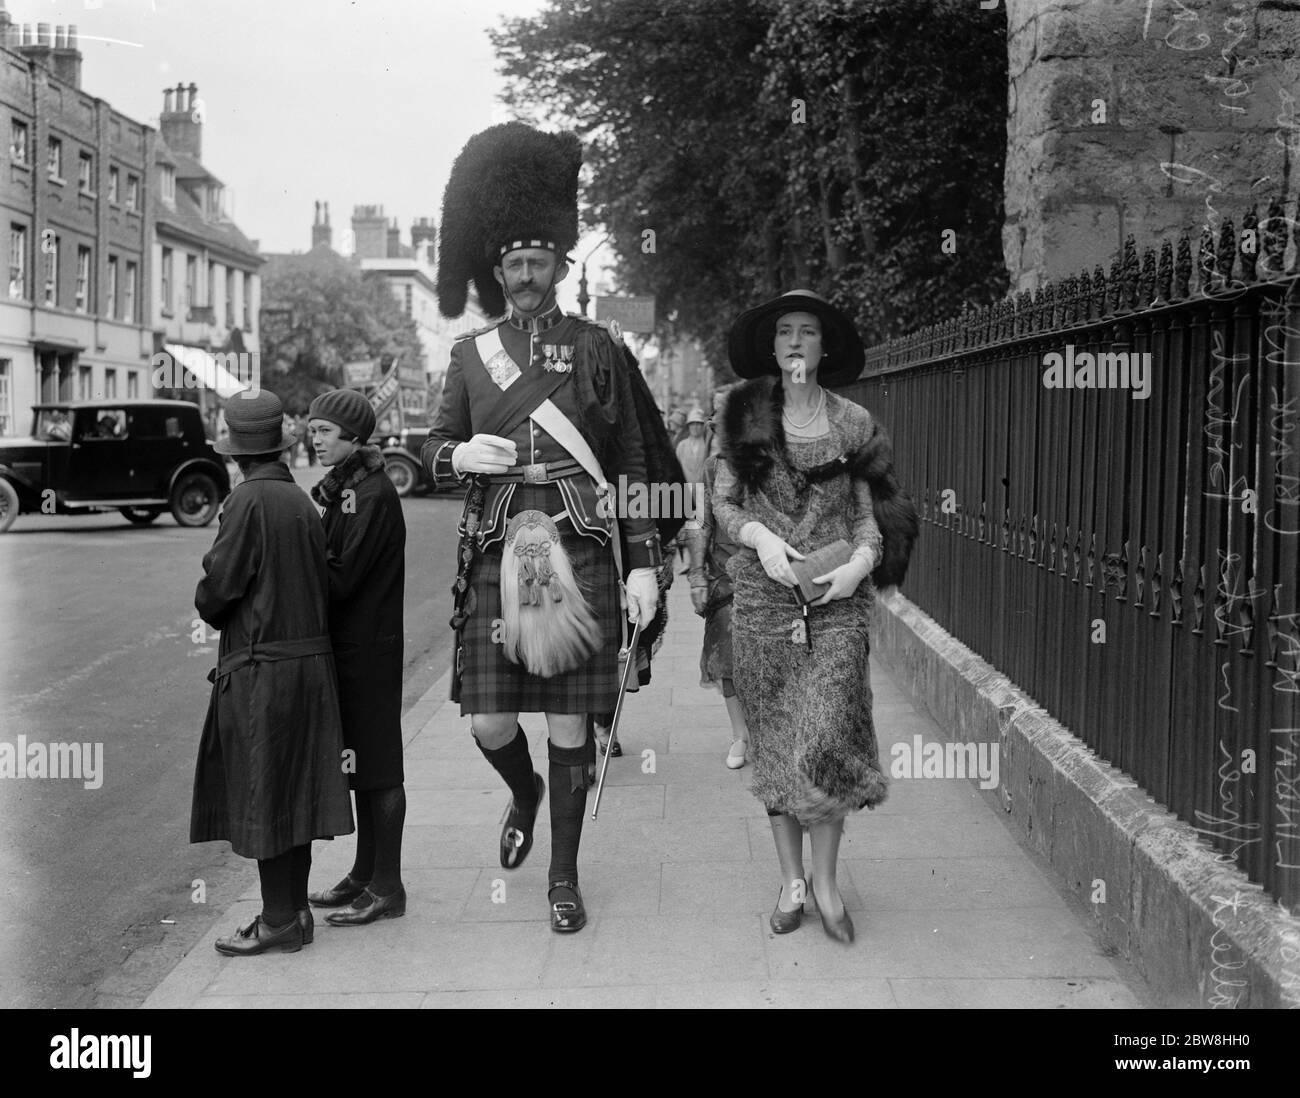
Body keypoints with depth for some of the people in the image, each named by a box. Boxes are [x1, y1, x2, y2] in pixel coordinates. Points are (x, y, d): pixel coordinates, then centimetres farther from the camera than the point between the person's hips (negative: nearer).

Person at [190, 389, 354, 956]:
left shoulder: (249, 500, -13)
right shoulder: (301, 500, 8)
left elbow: (219, 586, -16)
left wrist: (210, 610, 6)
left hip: (261, 666, -7)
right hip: (310, 660, 8)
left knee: (264, 796, 1)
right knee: (291, 794, 15)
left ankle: (280, 919, 8)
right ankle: (294, 910, 24)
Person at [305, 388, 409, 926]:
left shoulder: (372, 493, -16)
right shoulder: (341, 487, 14)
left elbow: (342, 578, -20)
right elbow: (332, 562, 13)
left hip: (370, 647, -9)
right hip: (347, 644, 9)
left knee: (378, 768, -1)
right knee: (360, 763, 16)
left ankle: (386, 888, 7)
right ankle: (365, 874, 27)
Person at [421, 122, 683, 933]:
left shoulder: (600, 350, 5)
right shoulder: (472, 354, 10)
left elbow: (632, 465, 5)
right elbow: (434, 449, 16)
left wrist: (644, 565, -1)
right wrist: (460, 453, -8)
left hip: (583, 557, -2)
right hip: (497, 554, 2)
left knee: (571, 724, 3)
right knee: (488, 720, 0)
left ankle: (564, 876, 19)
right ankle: (526, 793, 35)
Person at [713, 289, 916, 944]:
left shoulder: (853, 423, 6)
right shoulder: (744, 417, 6)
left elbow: (872, 509, 9)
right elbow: (722, 502, 8)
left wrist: (861, 560, -9)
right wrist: (759, 536, -11)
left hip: (836, 599, -1)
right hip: (761, 596, 1)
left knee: (826, 740, -8)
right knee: (773, 741, 5)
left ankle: (825, 879, 10)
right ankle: (791, 878, 19)